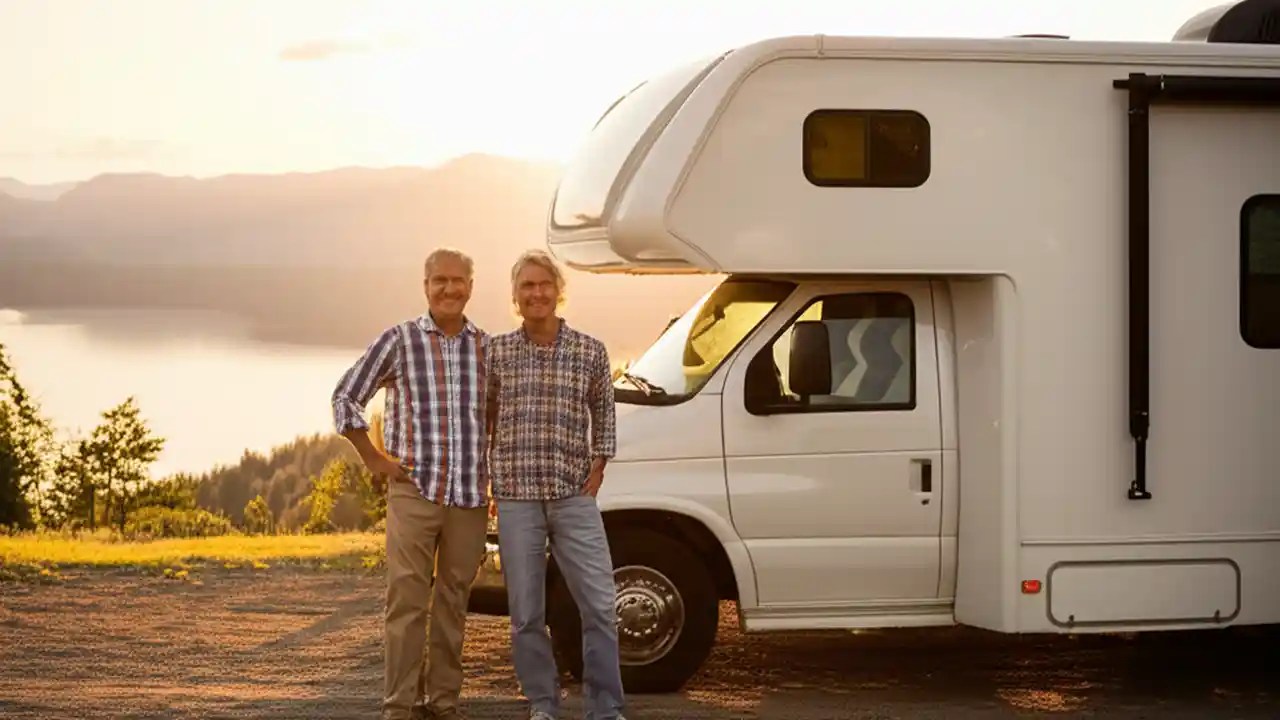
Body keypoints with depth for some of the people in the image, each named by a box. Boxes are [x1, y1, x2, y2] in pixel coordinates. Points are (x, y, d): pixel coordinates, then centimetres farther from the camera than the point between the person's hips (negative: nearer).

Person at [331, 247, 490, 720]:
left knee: (453, 604, 8)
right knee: (407, 600, -5)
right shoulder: (399, 340, -2)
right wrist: (373, 459, -1)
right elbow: (346, 397, 3)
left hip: (471, 497, 3)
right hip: (413, 492, -3)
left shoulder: (489, 348, 8)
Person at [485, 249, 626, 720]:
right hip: (516, 502, 0)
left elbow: (602, 419, 13)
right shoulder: (496, 353, 3)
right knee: (526, 614, 4)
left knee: (599, 606, -4)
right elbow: (481, 422, 11)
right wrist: (488, 485, 6)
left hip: (575, 500, 0)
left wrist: (593, 481, 4)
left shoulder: (590, 352, 3)